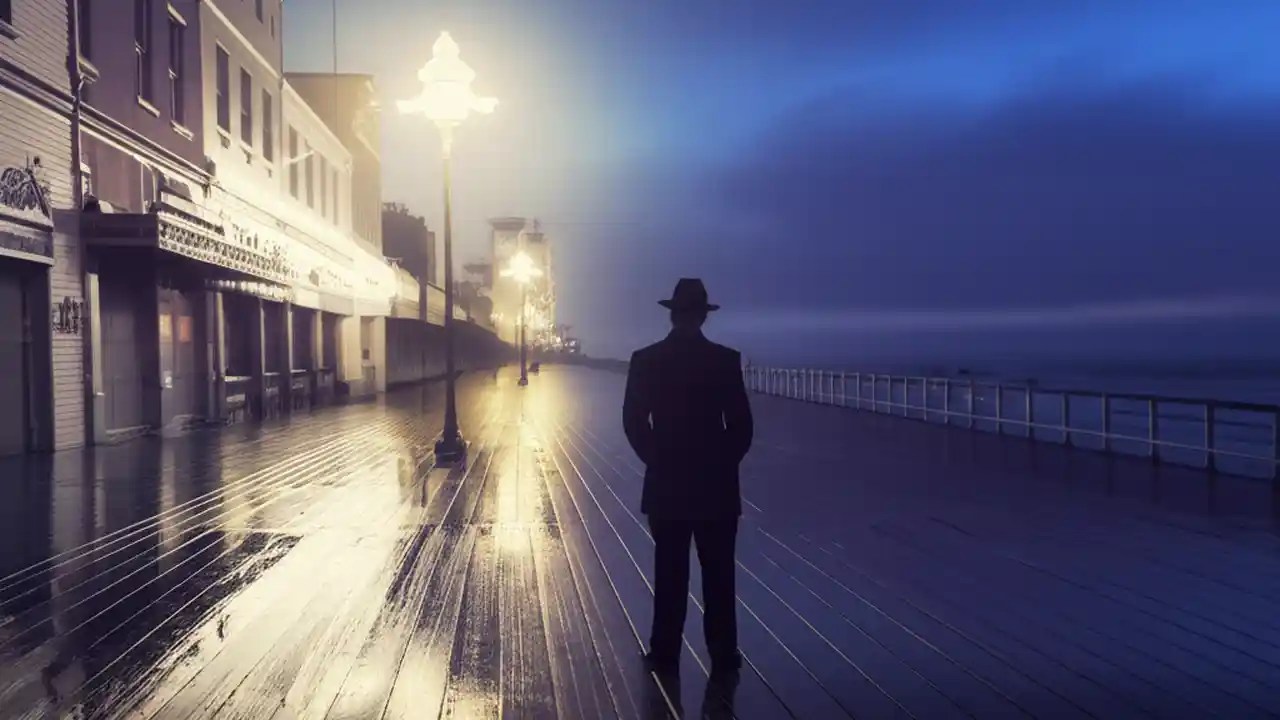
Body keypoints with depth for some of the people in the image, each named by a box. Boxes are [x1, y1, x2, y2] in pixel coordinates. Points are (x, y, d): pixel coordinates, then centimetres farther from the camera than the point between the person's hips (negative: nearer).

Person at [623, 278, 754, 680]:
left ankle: (665, 655, 14)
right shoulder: (726, 360, -6)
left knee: (669, 575, 9)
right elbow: (741, 424, -6)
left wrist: (657, 460, 11)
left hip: (665, 484, 1)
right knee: (718, 575, 7)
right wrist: (724, 463, 9)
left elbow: (633, 422, -1)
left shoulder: (645, 360, -3)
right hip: (716, 484, -1)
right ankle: (723, 657, 12)